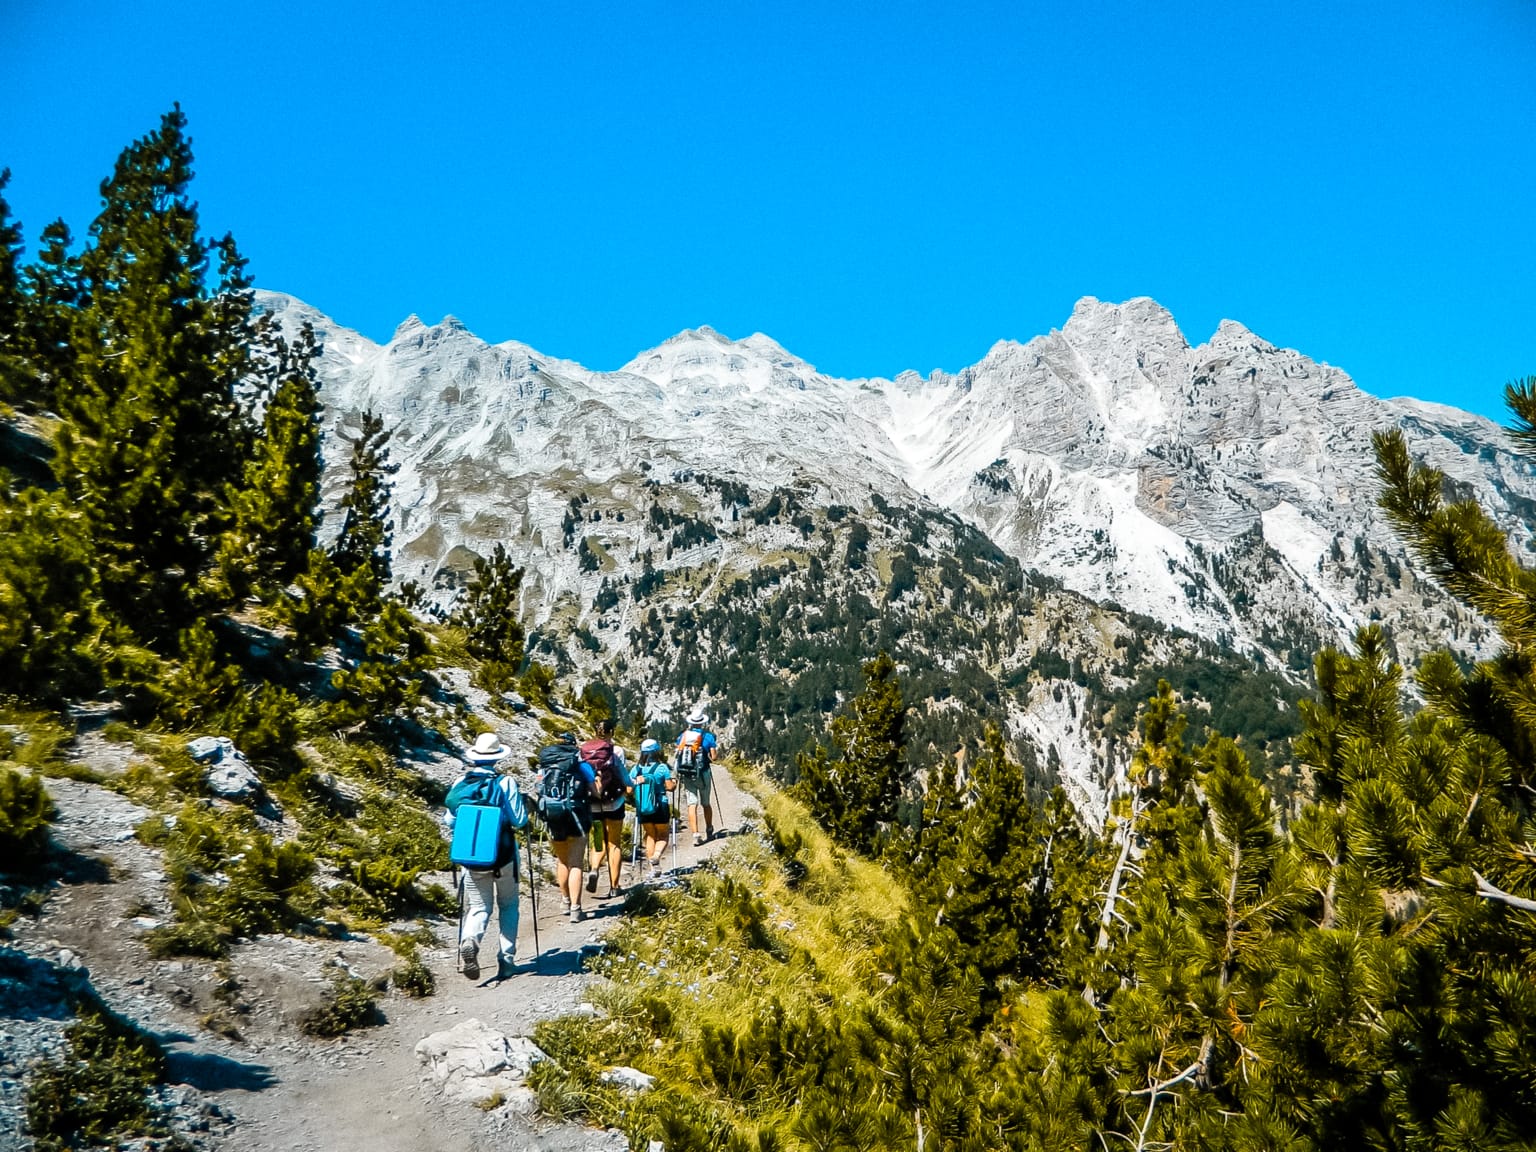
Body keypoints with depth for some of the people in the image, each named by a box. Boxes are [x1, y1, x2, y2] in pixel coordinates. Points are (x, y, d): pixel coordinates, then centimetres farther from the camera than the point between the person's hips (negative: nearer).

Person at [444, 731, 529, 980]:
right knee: (508, 905, 18)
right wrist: (523, 806, 9)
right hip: (504, 856, -2)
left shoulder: (460, 784, -3)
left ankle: (469, 941, -19)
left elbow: (449, 821, 3)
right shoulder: (505, 783, -12)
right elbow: (519, 821, -11)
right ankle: (506, 960, 14)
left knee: (479, 907, 12)